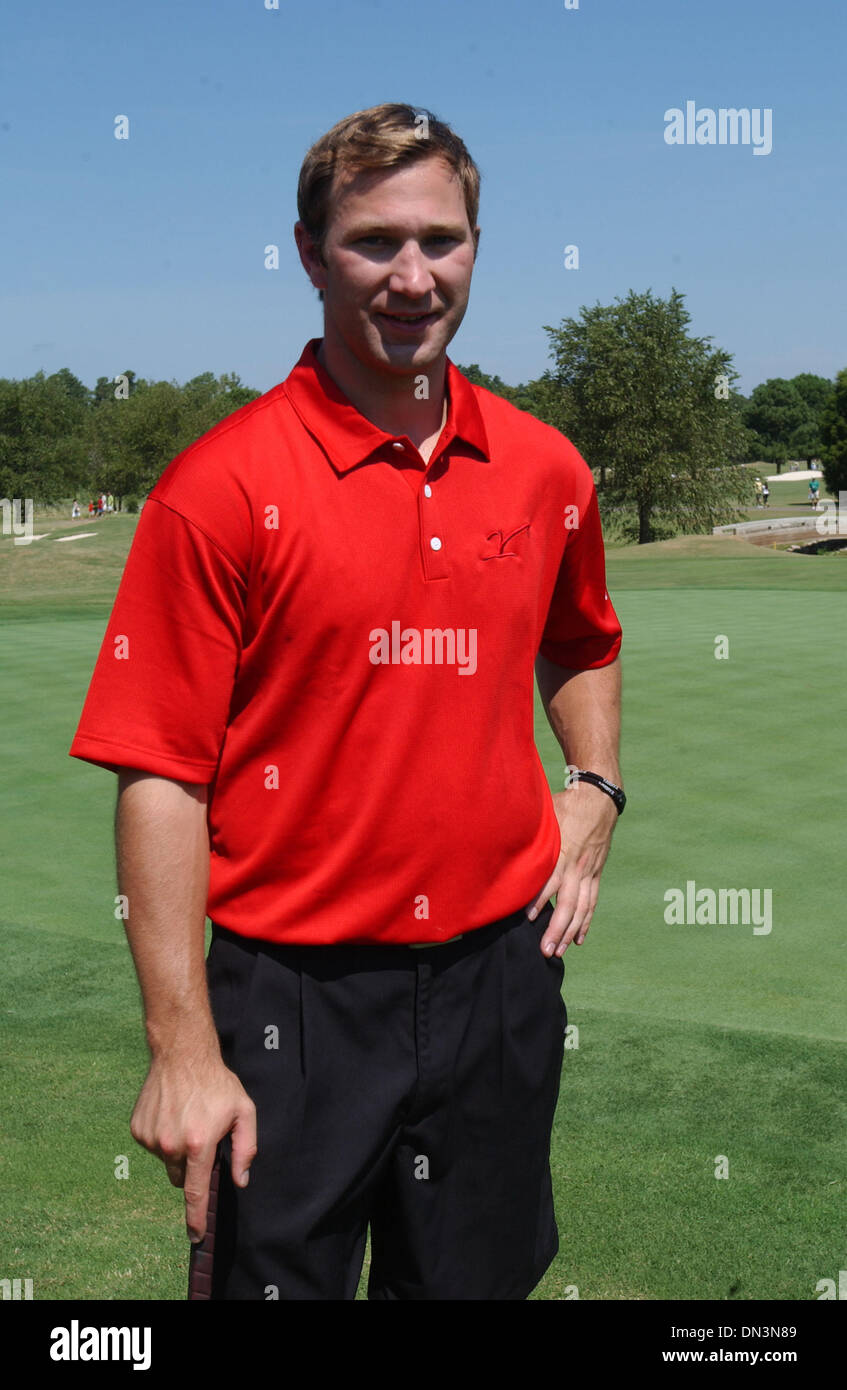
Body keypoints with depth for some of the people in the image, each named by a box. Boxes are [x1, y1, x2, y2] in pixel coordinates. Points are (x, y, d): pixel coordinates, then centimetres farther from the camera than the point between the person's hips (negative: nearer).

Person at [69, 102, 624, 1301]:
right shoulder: (221, 485, -12)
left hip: (500, 972, 5)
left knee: (480, 1278, 20)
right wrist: (182, 1048, -16)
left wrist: (594, 794, 6)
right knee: (275, 1273, 12)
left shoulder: (545, 469, 3)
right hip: (292, 993, -4)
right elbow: (160, 775, -14)